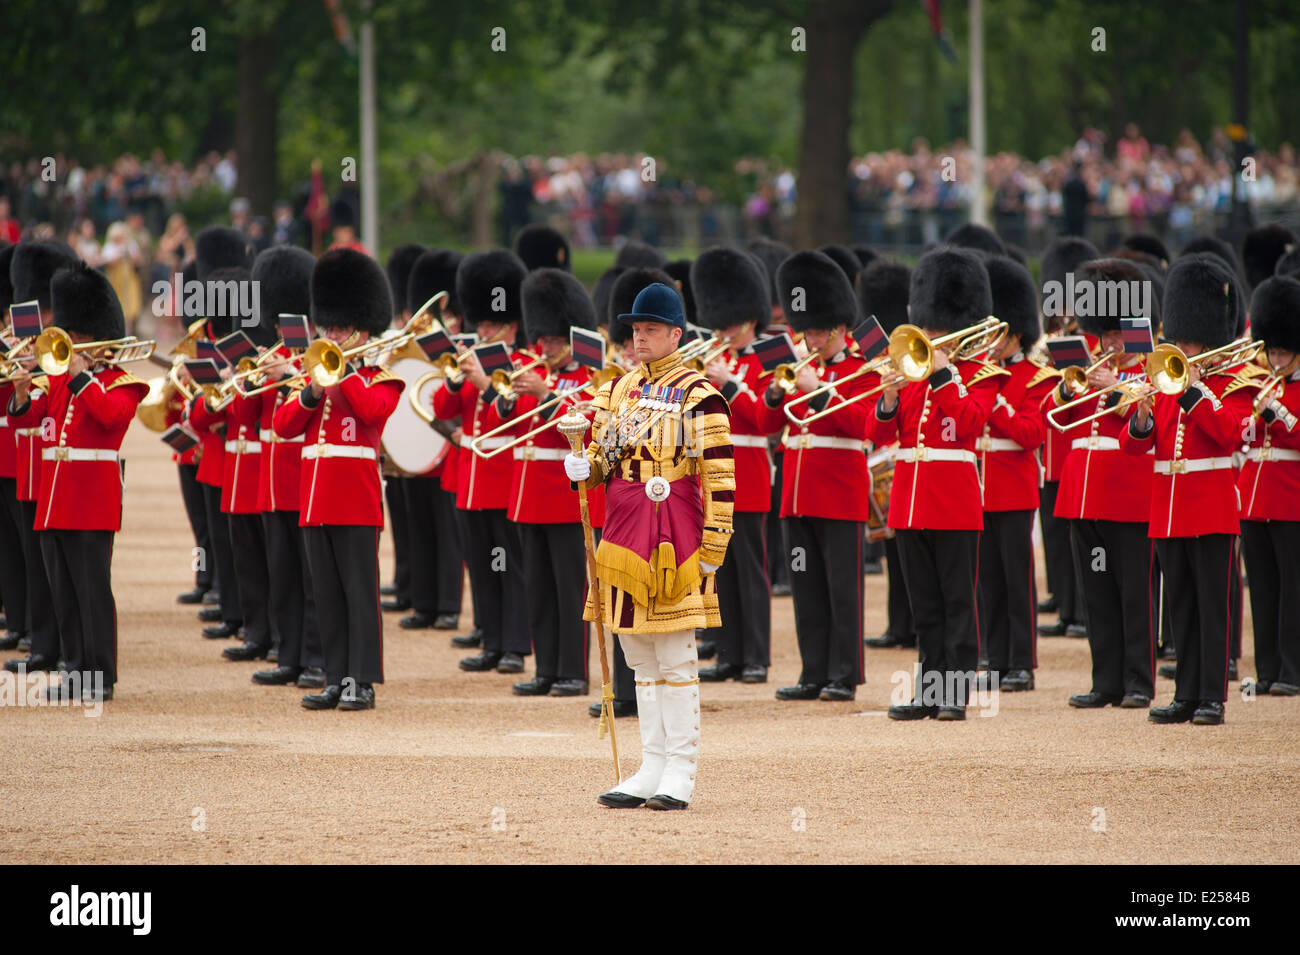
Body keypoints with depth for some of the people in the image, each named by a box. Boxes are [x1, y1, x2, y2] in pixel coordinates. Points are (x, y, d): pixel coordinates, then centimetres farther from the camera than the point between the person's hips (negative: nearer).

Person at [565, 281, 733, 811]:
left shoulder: (698, 397, -7)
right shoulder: (617, 391, 12)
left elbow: (720, 480, -9)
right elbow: (603, 458, 20)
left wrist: (711, 552, -13)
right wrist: (583, 467, -4)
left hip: (673, 540, -7)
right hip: (624, 537, 7)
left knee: (675, 659, -4)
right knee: (641, 661, 10)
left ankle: (680, 774, 0)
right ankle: (652, 769, 14)